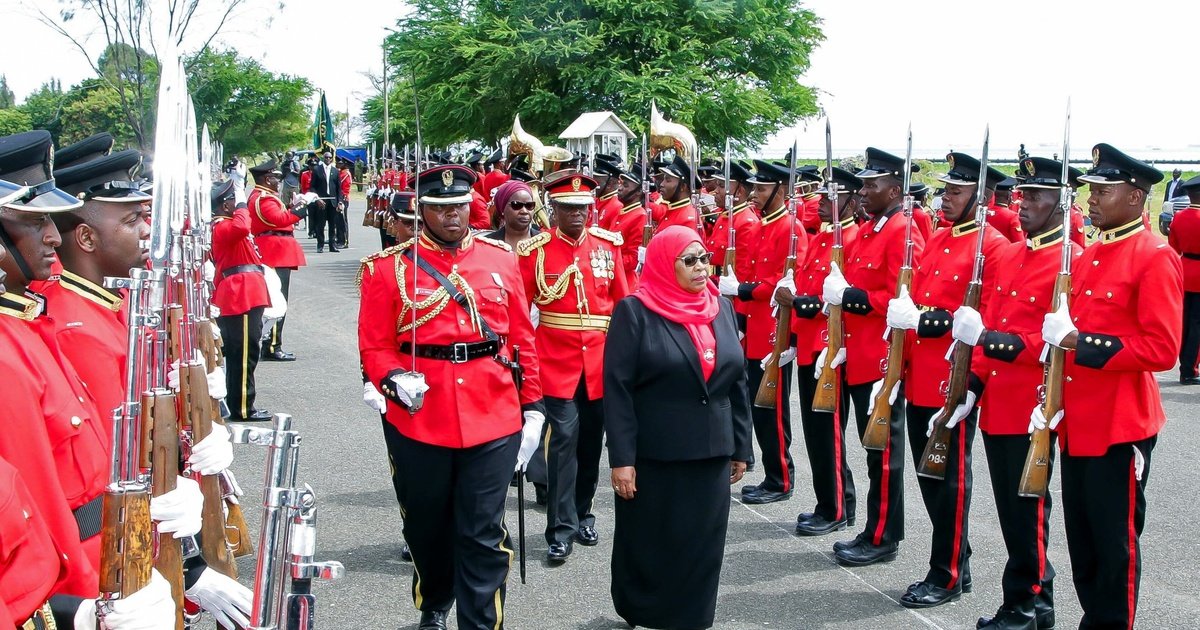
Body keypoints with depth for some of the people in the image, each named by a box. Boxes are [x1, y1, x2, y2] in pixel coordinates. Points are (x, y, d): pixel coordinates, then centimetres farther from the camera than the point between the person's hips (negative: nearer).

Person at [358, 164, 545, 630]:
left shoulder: (501, 259, 5)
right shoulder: (388, 268, -1)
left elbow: (523, 340, 8)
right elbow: (374, 346, -1)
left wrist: (533, 408, 6)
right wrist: (394, 379, -21)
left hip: (493, 419, 0)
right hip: (418, 421, 0)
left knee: (483, 535, 0)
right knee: (427, 526, 18)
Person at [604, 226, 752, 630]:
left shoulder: (722, 308, 8)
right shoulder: (634, 311, -8)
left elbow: (737, 381, 13)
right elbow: (617, 389, -11)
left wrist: (740, 447, 11)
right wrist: (621, 458, -15)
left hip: (711, 456, 5)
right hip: (653, 458, -4)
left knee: (702, 548, 9)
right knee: (649, 546, 7)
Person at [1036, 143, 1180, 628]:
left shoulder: (1155, 258, -12)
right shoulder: (1090, 256, 13)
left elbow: (1162, 349, -19)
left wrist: (1081, 343, -21)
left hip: (1119, 427, -8)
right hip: (1077, 423, 8)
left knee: (1115, 544, 2)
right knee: (1082, 543, 14)